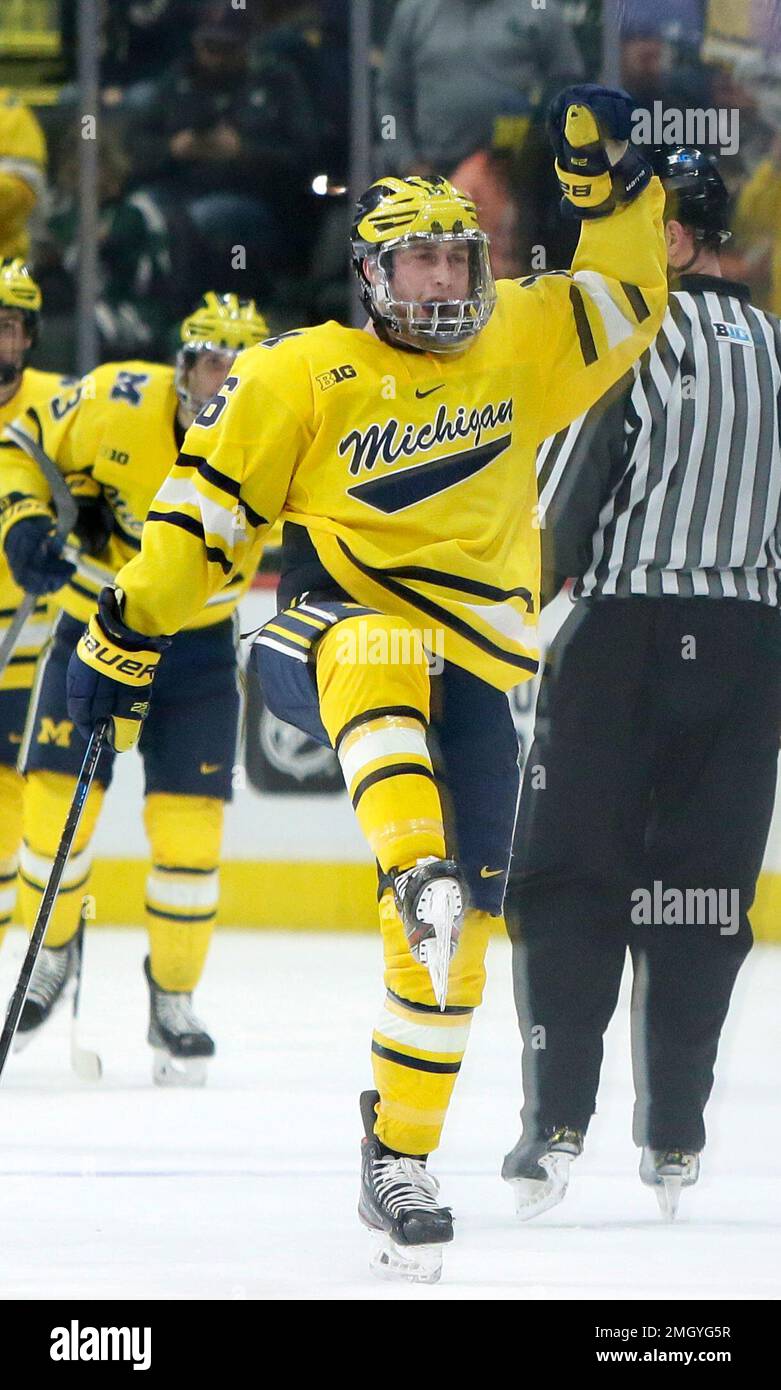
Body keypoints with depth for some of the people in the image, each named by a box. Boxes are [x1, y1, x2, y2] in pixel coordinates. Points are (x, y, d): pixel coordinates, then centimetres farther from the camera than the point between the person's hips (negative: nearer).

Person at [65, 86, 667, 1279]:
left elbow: (626, 305, 10)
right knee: (386, 650, -43)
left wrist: (611, 183, -5)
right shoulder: (306, 375, -1)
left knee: (453, 936, -5)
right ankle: (418, 873, -63)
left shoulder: (520, 347, 9)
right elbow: (205, 509, 1)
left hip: (472, 671, 4)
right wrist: (123, 636, 1)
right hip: (322, 634, -4)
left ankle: (399, 1159, 7)